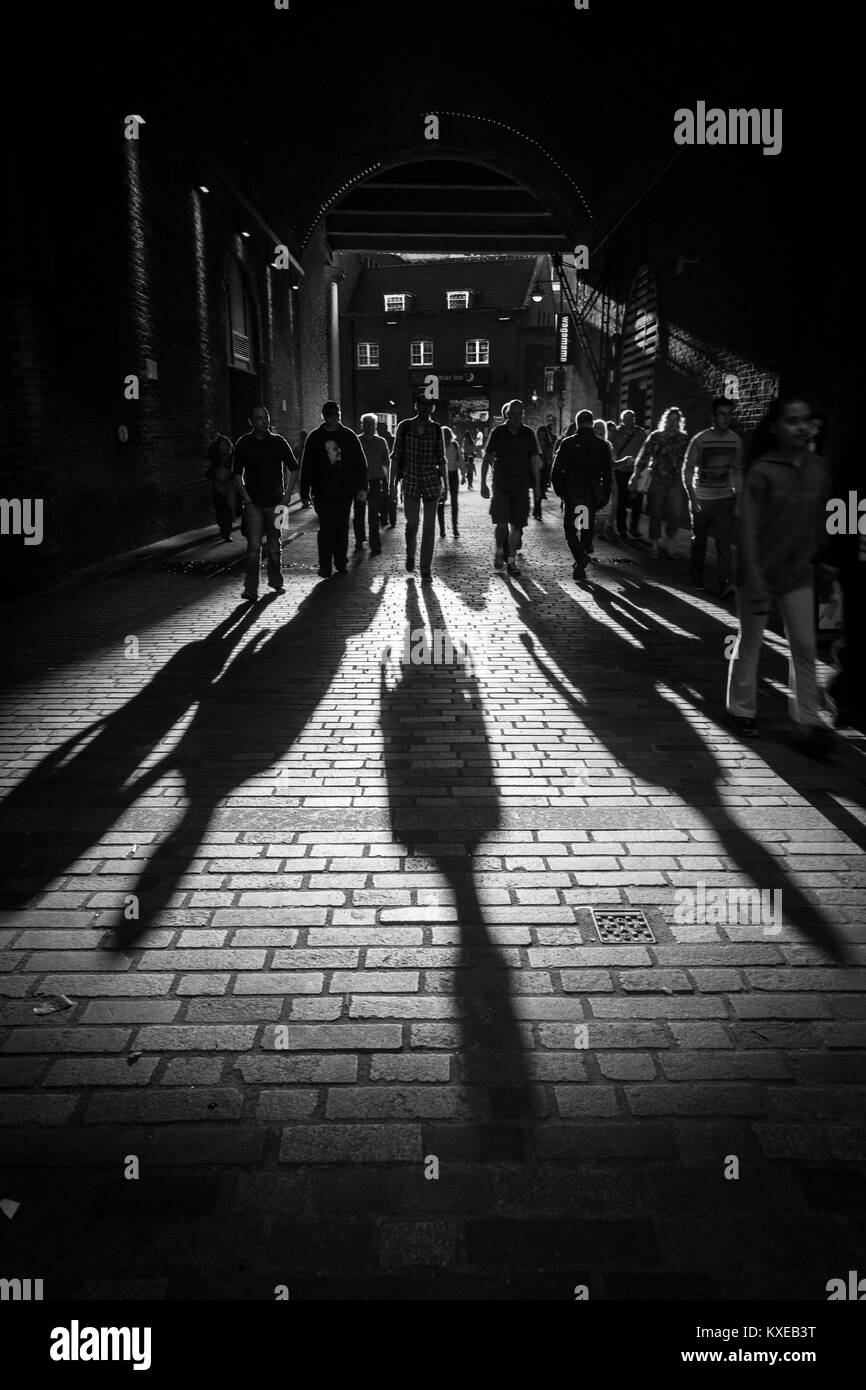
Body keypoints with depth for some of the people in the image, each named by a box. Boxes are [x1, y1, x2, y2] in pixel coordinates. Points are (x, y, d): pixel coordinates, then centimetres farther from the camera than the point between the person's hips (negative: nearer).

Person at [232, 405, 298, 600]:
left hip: (276, 502, 1)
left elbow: (293, 469, 8)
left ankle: (276, 582, 27)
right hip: (253, 503, -1)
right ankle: (251, 589, -11)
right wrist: (245, 496, 0)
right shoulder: (244, 443, 3)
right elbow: (237, 473, 11)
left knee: (275, 546, 10)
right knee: (253, 547, -9)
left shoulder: (278, 442, 2)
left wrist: (287, 496, 0)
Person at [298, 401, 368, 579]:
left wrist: (362, 487, 0)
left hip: (345, 491, 1)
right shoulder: (315, 437, 5)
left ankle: (341, 563, 17)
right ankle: (324, 566, -1)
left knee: (342, 528, 6)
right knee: (326, 528, -6)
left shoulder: (349, 436, 7)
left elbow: (360, 463, 8)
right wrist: (305, 490, 2)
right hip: (323, 491, -1)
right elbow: (306, 466, 7)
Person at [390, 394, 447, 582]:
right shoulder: (404, 426, 0)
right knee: (412, 524, 3)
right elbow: (395, 457, 1)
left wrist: (445, 486, 6)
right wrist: (392, 484, -3)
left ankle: (426, 570, 4)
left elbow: (441, 459, 9)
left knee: (429, 528, -1)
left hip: (432, 483, 1)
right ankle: (410, 555, 34)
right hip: (410, 482, -1)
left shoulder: (436, 429, 4)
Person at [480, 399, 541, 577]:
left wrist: (537, 486, 3)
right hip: (501, 485, -1)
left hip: (521, 486, 1)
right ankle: (500, 551, 16)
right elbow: (486, 459, 5)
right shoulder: (498, 432, 1)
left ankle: (511, 560, 11)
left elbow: (535, 461, 7)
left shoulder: (528, 434, 4)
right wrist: (483, 483, 0)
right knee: (501, 522, -12)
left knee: (516, 524, 1)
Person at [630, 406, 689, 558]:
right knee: (656, 515, 4)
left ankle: (664, 544, 14)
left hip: (676, 481, 1)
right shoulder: (655, 436, 2)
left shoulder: (684, 439, 8)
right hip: (657, 480, -1)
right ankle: (654, 547, 16)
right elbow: (643, 457, 2)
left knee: (676, 516, -7)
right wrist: (636, 476, -6)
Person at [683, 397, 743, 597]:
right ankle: (697, 577, 29)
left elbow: (737, 471, 12)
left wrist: (738, 498, 8)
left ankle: (725, 584, -11)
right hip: (701, 498, -2)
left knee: (724, 542, -7)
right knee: (699, 540, 9)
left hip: (725, 499, 2)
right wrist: (692, 498, -13)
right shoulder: (699, 440, -8)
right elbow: (687, 470, -5)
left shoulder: (735, 440, 3)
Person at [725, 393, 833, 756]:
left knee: (804, 647, 2)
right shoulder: (761, 471, -15)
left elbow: (819, 522, 8)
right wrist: (755, 586, -20)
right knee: (750, 644, 9)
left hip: (798, 574, 4)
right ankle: (742, 711, 25)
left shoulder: (818, 468, 0)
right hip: (760, 572, -4)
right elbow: (748, 530, -16)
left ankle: (806, 723, 8)